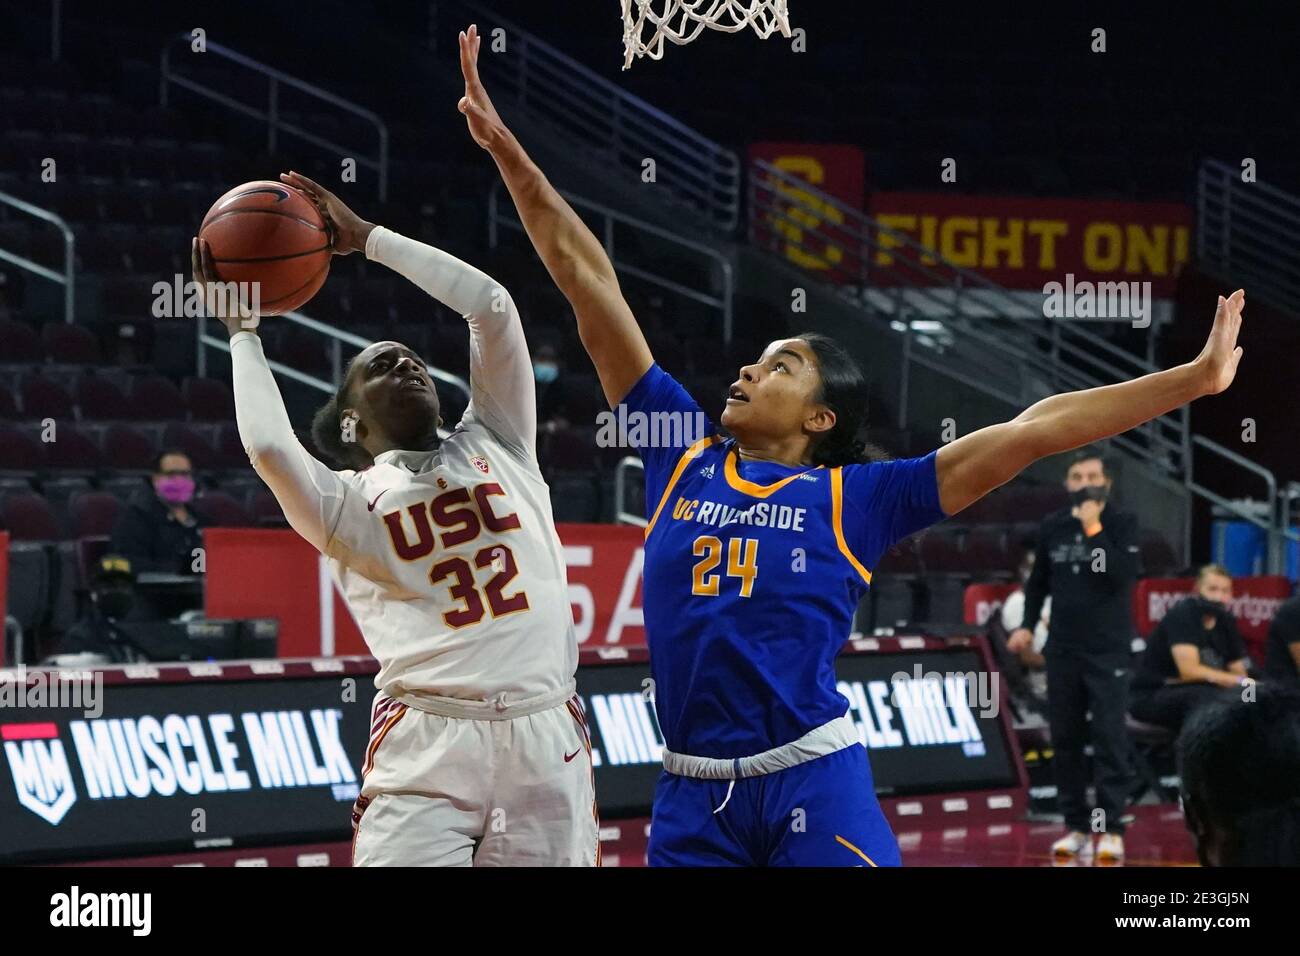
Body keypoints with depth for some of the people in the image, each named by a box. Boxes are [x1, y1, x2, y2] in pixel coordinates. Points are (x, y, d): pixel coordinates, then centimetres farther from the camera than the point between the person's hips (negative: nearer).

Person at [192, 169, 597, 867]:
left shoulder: (496, 445, 20)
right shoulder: (346, 501, 11)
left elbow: (491, 306, 11)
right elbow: (269, 449, -10)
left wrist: (366, 238, 17)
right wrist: (241, 330, 7)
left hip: (546, 737, 3)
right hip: (425, 750, -3)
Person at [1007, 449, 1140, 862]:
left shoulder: (1122, 525, -3)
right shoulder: (1051, 528, 7)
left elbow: (1123, 576, -18)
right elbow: (1038, 582, 19)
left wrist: (1093, 528, -18)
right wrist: (1027, 625, 8)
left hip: (1108, 652, -4)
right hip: (1063, 651, 4)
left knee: (1110, 740, -9)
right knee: (1065, 741, 5)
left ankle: (1112, 829, -6)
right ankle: (1077, 826, 11)